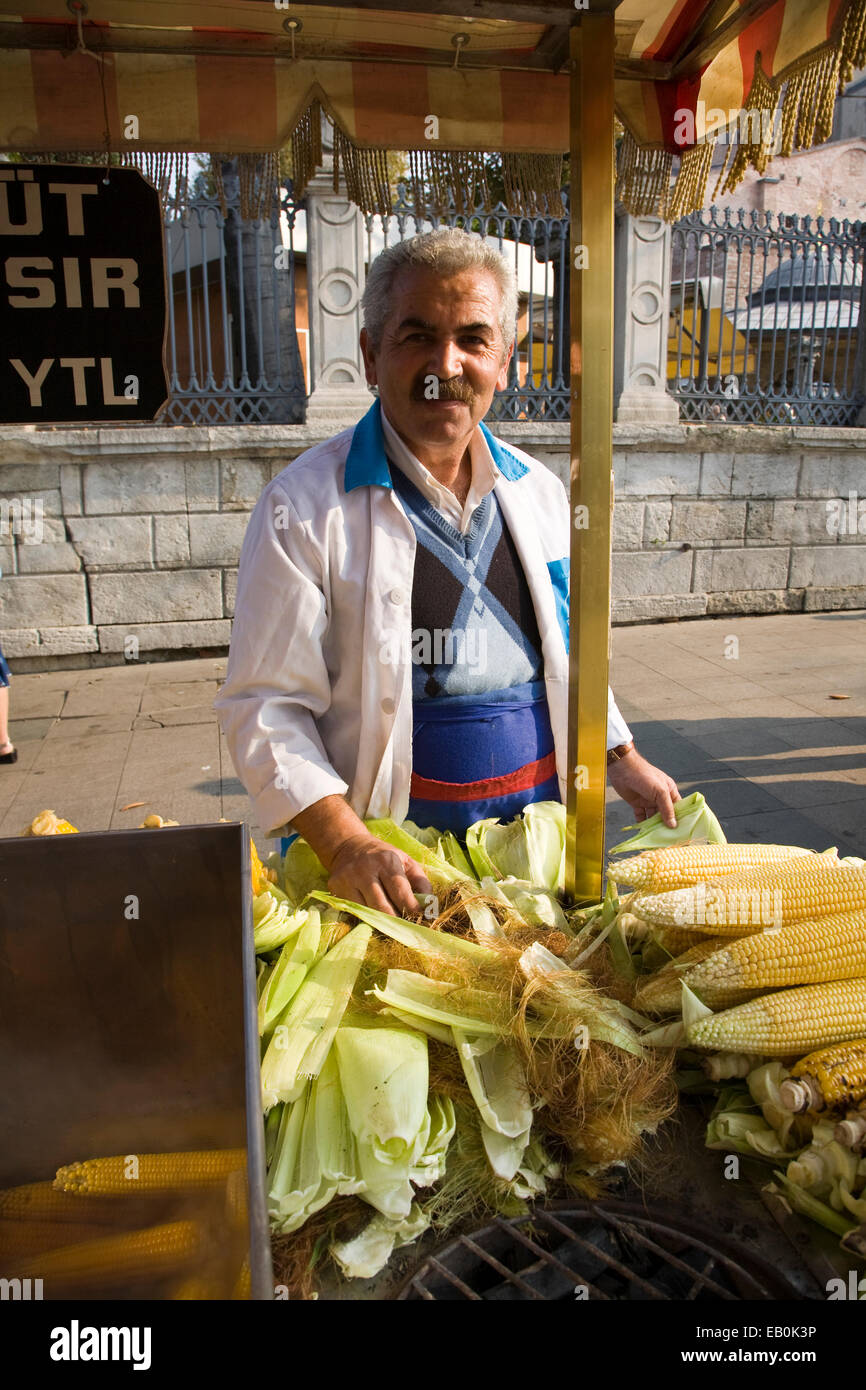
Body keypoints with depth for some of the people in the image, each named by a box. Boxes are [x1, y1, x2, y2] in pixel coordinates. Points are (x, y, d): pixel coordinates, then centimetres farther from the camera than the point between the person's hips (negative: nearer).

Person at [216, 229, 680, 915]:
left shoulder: (541, 492, 9)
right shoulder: (303, 507, -8)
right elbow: (266, 704, -11)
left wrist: (623, 759, 15)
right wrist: (344, 842, -22)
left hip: (540, 827, 4)